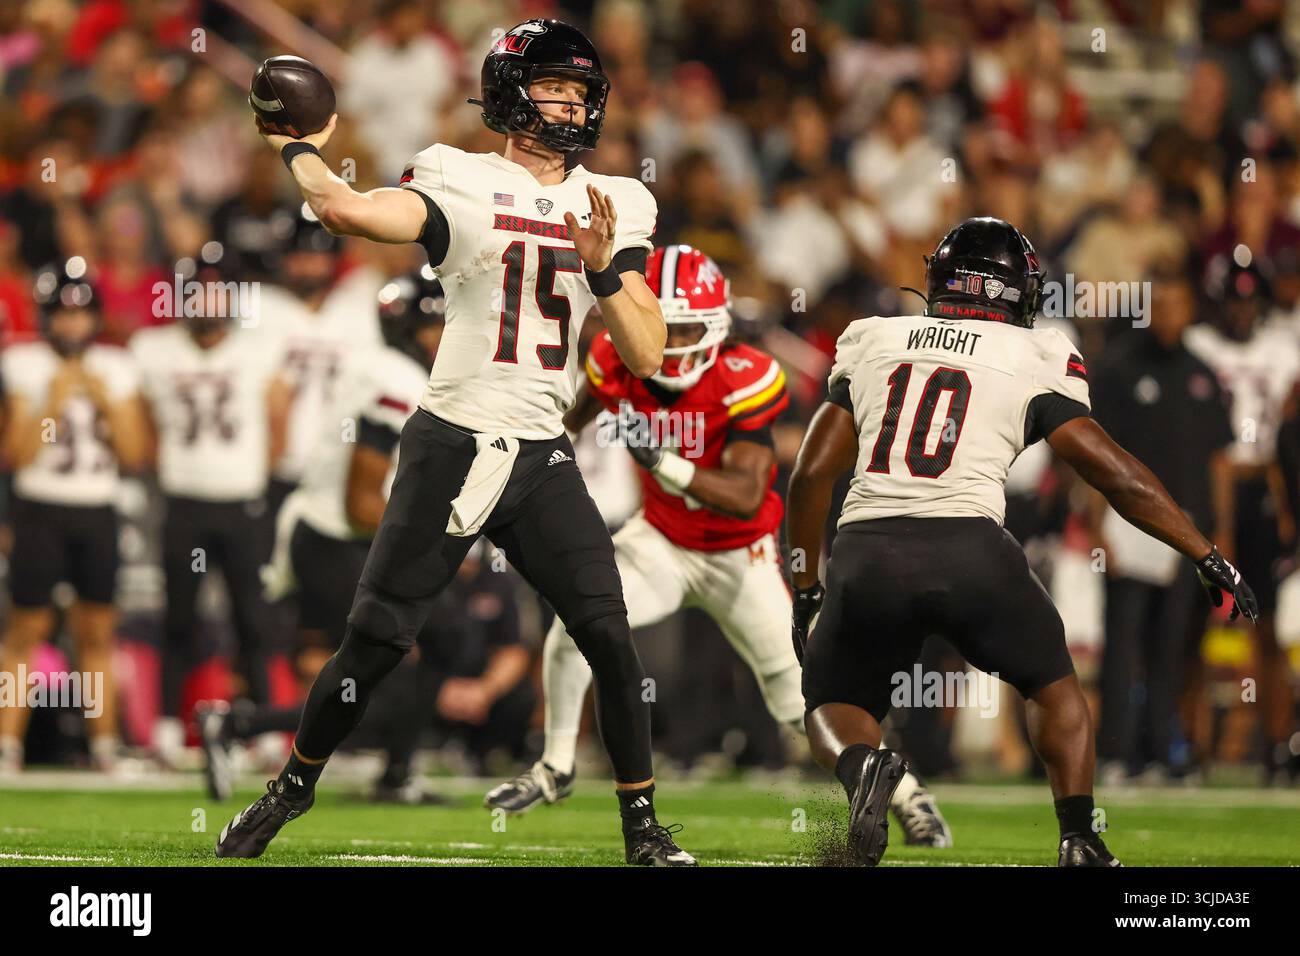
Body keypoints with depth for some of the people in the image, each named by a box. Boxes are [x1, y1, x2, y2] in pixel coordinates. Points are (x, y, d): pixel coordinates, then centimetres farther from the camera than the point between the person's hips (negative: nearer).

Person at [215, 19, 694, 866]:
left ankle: (643, 827, 3)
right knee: (374, 643, 2)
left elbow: (646, 356, 3)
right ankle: (295, 786, 24)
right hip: (452, 447, -3)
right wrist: (300, 150, -5)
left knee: (610, 638, -8)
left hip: (544, 460, 3)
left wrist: (602, 269, -11)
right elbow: (346, 209, -23)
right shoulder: (463, 185, -5)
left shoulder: (612, 208, 8)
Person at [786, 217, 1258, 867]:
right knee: (1053, 686, 24)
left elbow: (812, 474, 17)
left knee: (835, 708, 20)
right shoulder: (1033, 364, 12)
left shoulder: (870, 344, 19)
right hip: (969, 551, -1)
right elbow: (1118, 477, 9)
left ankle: (860, 766, -15)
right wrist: (1210, 559, 17)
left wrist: (805, 592, 26)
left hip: (866, 551, 1)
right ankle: (1079, 839, 8)